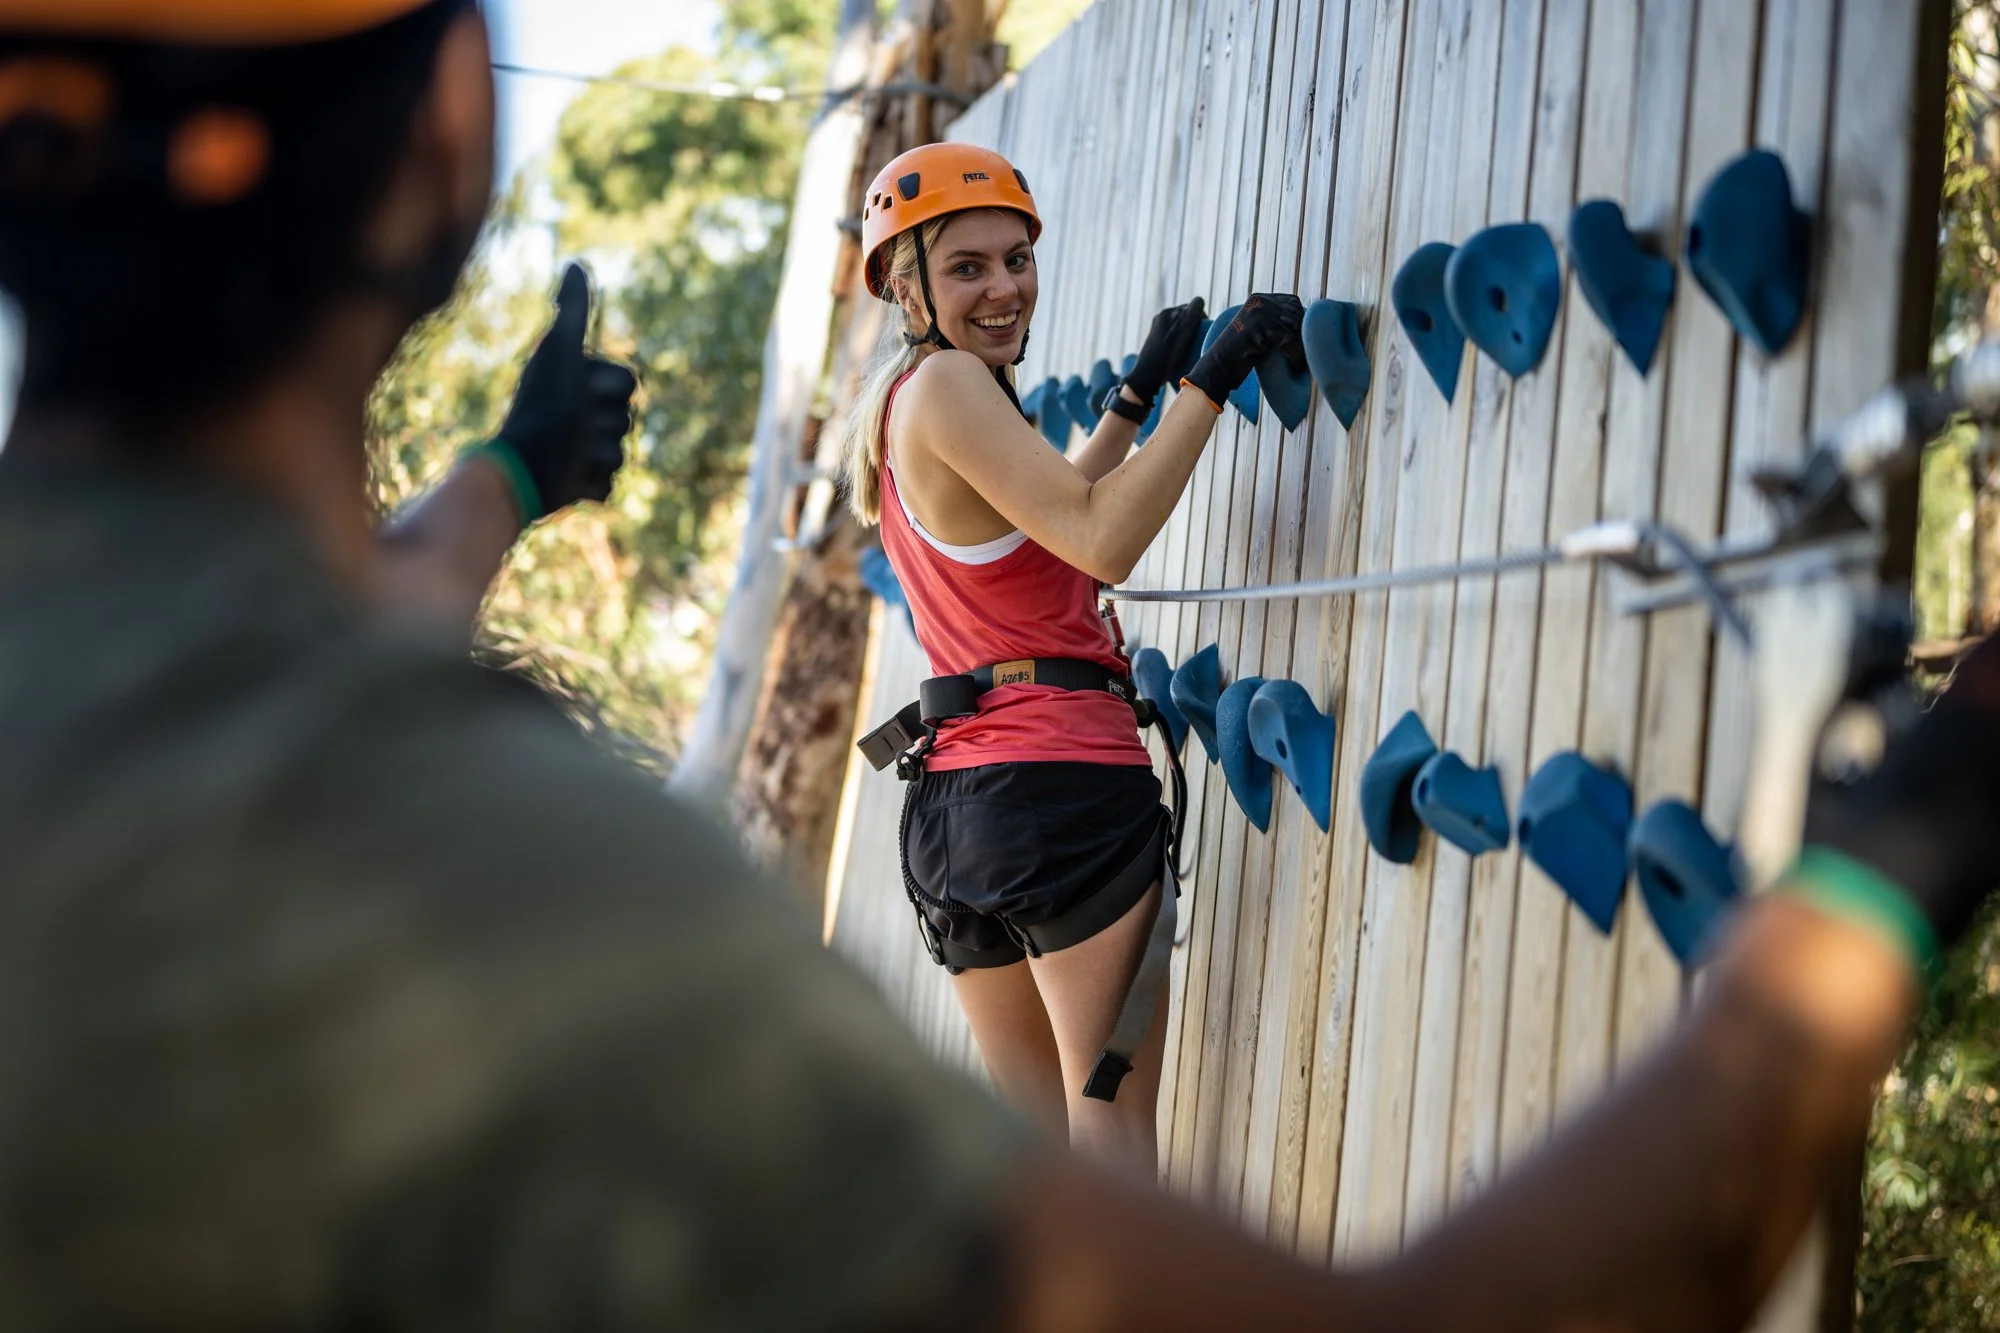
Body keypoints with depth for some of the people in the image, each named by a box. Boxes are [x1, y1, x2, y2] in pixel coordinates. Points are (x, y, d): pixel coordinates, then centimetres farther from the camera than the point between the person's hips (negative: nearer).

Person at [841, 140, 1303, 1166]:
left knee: (1027, 1115, 13)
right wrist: (1208, 382, -17)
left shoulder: (893, 404, 18)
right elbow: (1101, 542, -20)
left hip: (951, 799, 9)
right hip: (1064, 779, -9)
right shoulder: (947, 384, -11)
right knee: (1113, 1107, -5)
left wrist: (1136, 396, 27)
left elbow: (1044, 514, 32)